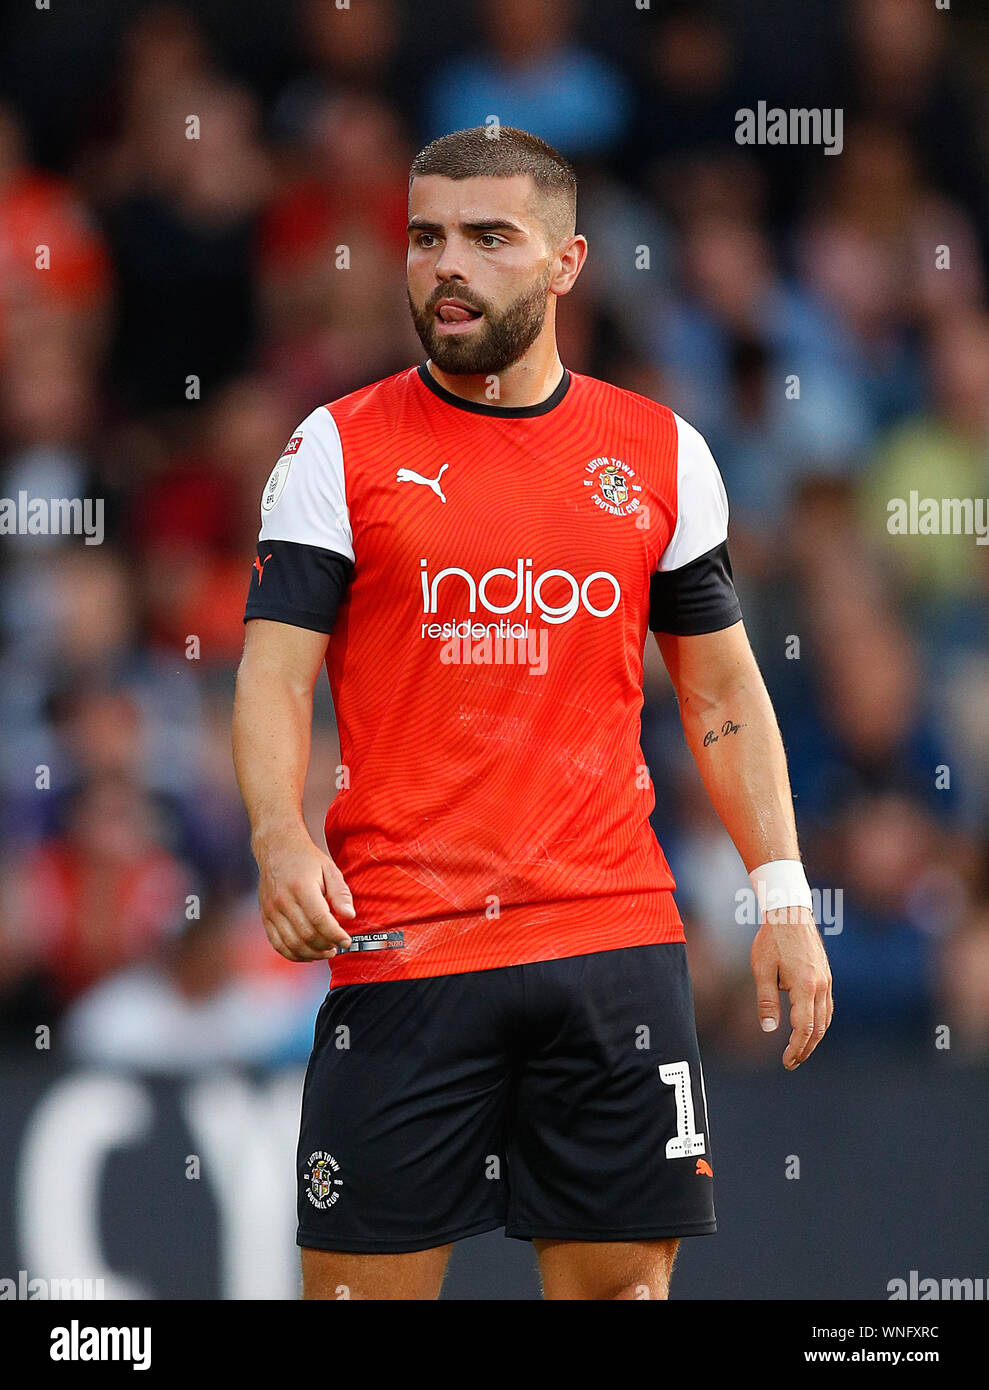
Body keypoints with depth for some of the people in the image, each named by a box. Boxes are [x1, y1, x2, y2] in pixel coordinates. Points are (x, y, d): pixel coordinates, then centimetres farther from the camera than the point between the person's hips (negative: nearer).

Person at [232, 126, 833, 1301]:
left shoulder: (661, 455, 10)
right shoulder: (340, 449, 3)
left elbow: (722, 689, 15)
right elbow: (275, 675, -1)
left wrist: (782, 898, 8)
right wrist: (281, 840, -20)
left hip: (615, 938, 2)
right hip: (397, 940, -2)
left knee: (621, 1276, 1)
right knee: (365, 1277, -3)